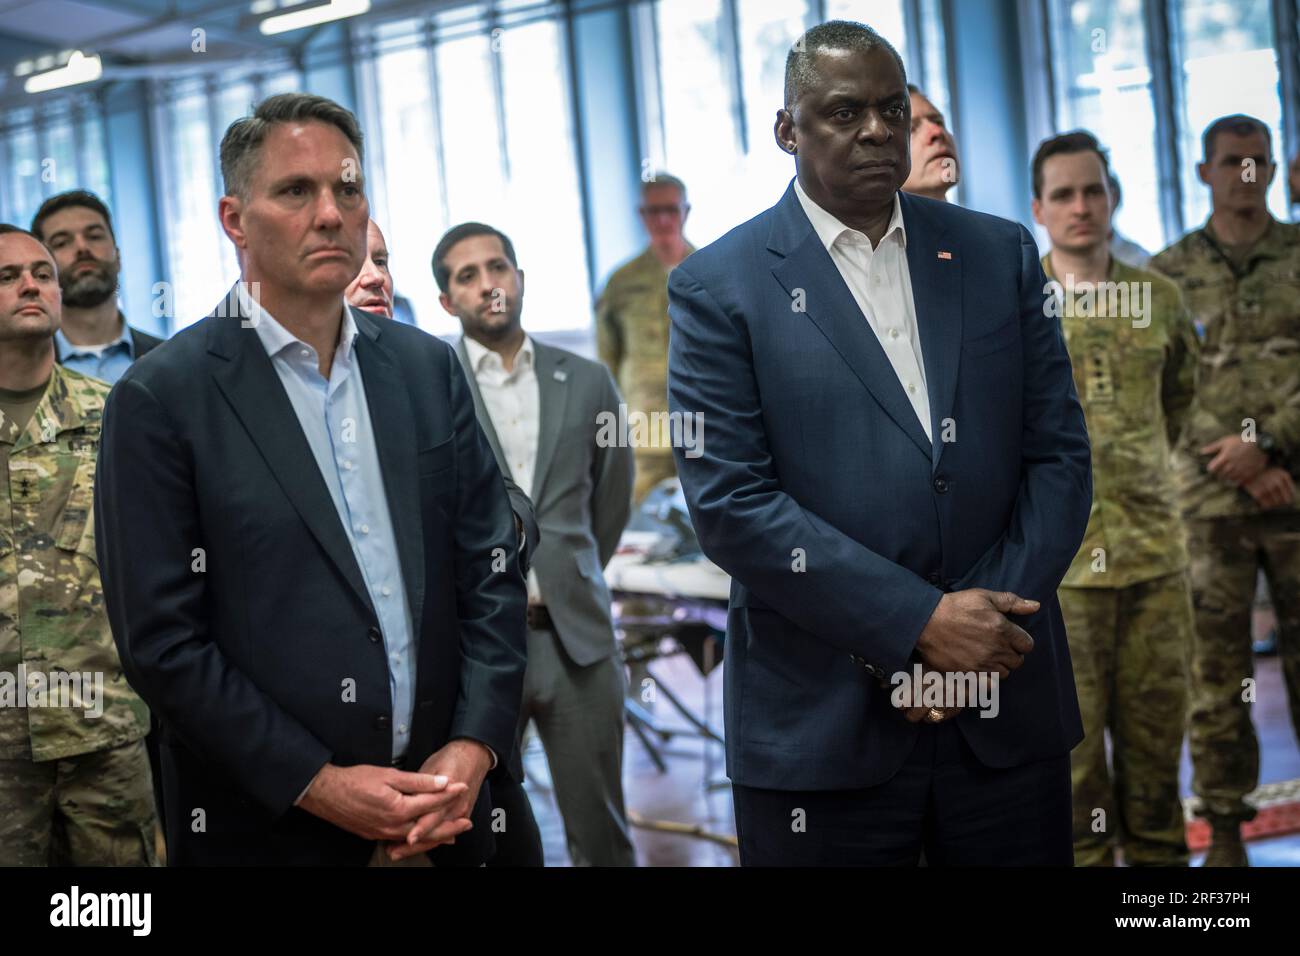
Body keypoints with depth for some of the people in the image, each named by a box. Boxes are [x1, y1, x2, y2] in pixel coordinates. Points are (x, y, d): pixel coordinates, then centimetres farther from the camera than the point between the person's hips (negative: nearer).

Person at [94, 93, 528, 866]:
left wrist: (474, 745, -8)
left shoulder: (429, 368, 6)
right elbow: (161, 639, -10)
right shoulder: (162, 398, -8)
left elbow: (493, 569, 5)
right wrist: (318, 784, -14)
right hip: (265, 829, -4)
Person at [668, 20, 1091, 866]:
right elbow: (729, 501, -11)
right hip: (821, 727, -3)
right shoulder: (719, 286, -3)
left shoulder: (1000, 253, 8)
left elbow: (1059, 452, 5)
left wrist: (987, 625, -9)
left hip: (1009, 708, 3)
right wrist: (918, 622, -15)